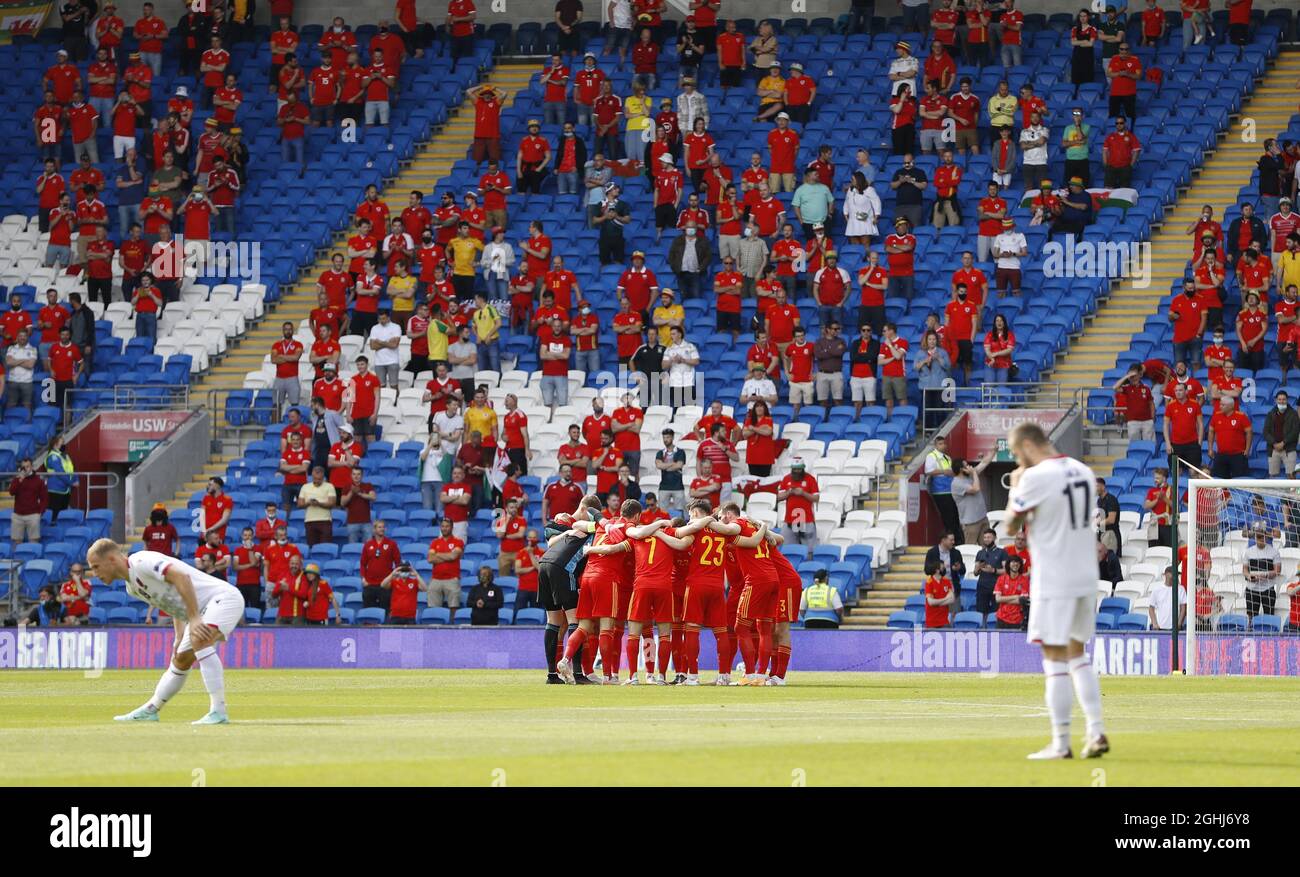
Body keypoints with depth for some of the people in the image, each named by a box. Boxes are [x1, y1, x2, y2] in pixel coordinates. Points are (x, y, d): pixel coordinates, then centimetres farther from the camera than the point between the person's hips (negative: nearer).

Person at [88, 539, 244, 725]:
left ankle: (218, 712, -34)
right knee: (181, 660, 19)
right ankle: (150, 710, 33)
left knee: (200, 641, -31)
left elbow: (181, 576, -30)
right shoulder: (132, 587, 14)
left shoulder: (141, 562, -17)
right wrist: (180, 637, 8)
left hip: (224, 596, -10)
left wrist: (194, 619, -33)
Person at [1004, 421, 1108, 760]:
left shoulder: (1035, 478, -14)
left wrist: (1014, 488, 7)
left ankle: (1061, 742, -4)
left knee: (1055, 657, -3)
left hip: (1054, 581, -7)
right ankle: (1096, 731, 10)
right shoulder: (1083, 472, 9)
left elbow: (1011, 526, -7)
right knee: (1077, 652, 17)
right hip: (1086, 576, 7)